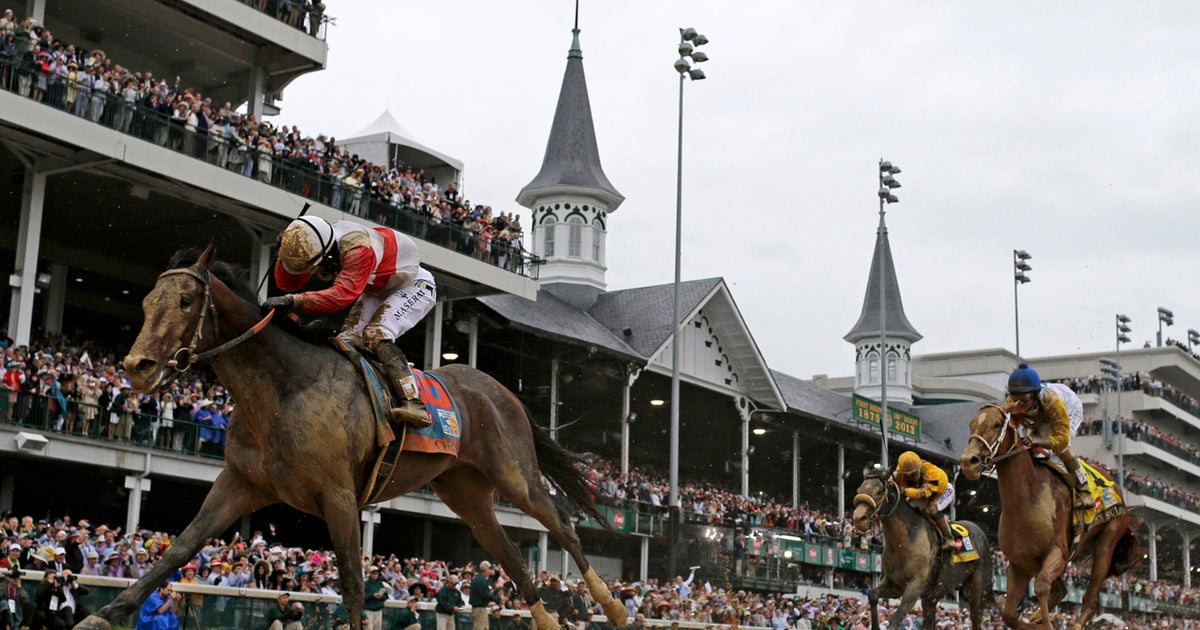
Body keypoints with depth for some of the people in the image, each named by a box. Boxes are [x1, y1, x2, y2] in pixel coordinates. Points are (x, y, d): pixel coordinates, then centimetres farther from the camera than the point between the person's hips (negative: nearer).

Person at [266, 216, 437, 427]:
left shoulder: (358, 248, -39)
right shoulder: (316, 246, -14)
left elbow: (343, 294, -50)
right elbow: (287, 283, -8)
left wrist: (294, 301, -57)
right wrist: (284, 254, -28)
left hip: (415, 285, -9)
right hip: (377, 289, 9)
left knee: (376, 335, -27)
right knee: (348, 339, -6)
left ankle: (414, 404, -36)